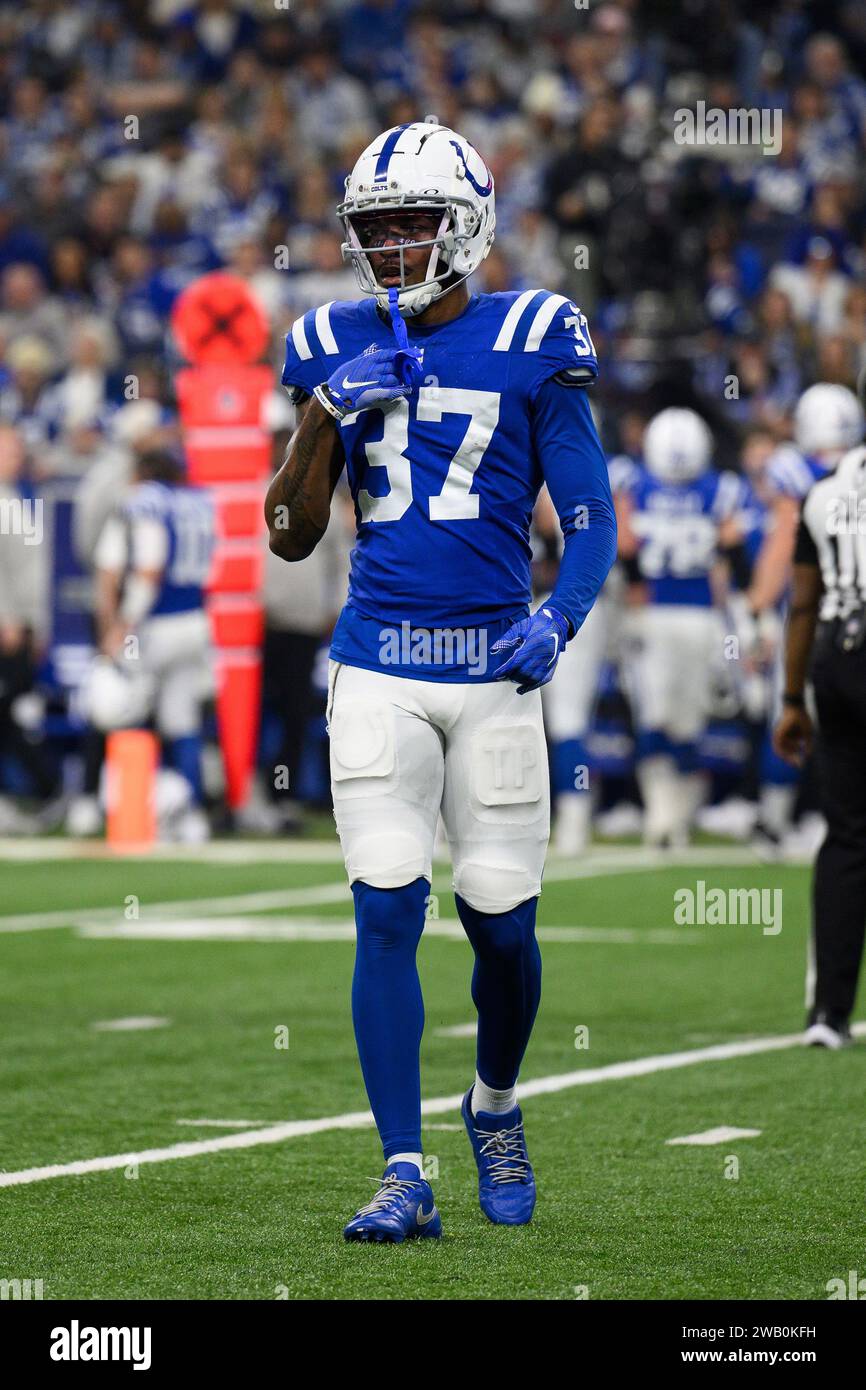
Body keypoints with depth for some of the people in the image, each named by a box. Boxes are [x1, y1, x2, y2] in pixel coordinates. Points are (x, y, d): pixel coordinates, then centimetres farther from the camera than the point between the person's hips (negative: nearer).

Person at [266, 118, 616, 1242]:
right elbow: (291, 536, 10)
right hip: (378, 669, 1)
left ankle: (496, 1108, 33)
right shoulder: (338, 347, 8)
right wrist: (324, 415, -5)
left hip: (493, 664, -1)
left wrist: (560, 618, -16)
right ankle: (406, 1177, -5)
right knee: (388, 911, -8)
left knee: (501, 922, 3)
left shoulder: (529, 345, 0)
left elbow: (592, 516, 2)